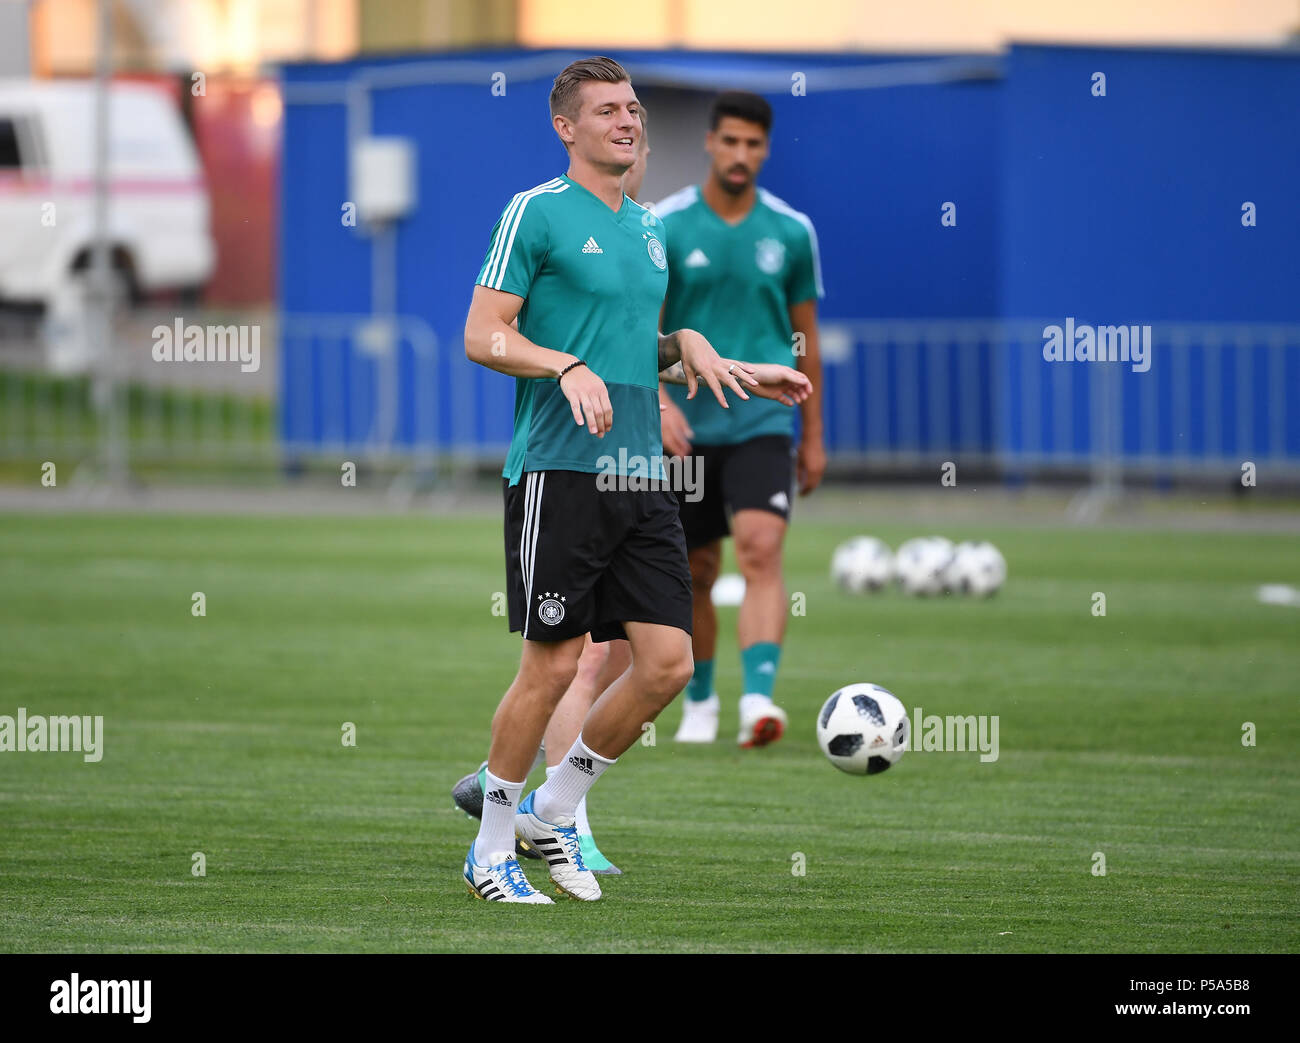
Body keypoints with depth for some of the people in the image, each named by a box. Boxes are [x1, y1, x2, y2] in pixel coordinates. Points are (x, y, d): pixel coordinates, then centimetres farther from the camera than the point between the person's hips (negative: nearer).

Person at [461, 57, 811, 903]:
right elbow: (482, 336, -9)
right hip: (560, 472, -7)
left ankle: (553, 811, 16)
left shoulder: (647, 228, 18)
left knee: (668, 663, -1)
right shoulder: (537, 213, -4)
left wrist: (687, 347, 10)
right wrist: (568, 367, -23)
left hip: (641, 476, 7)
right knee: (552, 665, -6)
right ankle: (491, 851, 9)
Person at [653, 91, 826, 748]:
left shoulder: (791, 231, 3)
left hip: (763, 423, 0)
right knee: (697, 572, 9)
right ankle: (700, 700, 29)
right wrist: (661, 400, -20)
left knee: (761, 549, -21)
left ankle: (759, 698, -31)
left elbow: (805, 336, 11)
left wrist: (813, 436, 12)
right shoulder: (666, 226, -2)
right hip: (687, 426, 0)